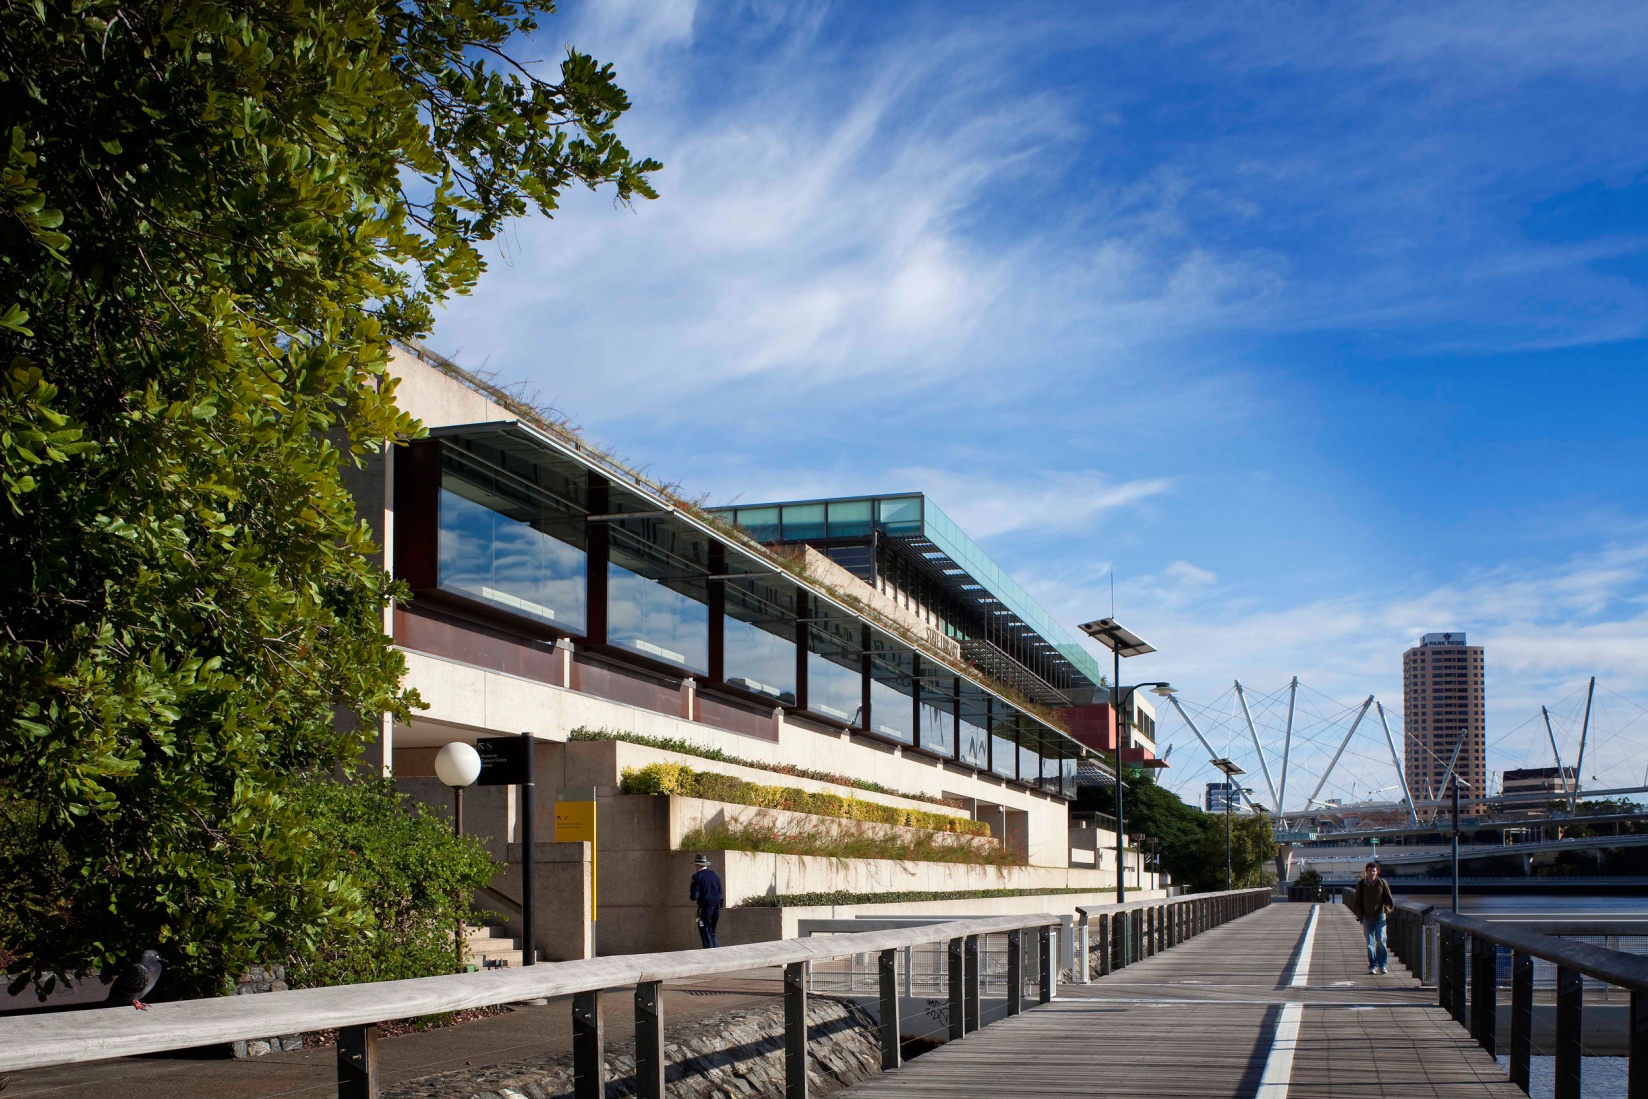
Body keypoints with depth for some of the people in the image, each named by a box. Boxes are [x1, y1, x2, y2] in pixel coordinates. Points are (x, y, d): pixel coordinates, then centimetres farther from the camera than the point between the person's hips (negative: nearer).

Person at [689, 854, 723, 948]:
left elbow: (694, 896, -12)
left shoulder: (697, 876, -9)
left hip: (705, 908, -6)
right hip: (717, 907, 6)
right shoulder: (715, 875, 10)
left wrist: (690, 896, 9)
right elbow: (720, 893, 12)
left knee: (706, 935, 1)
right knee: (712, 934, 16)